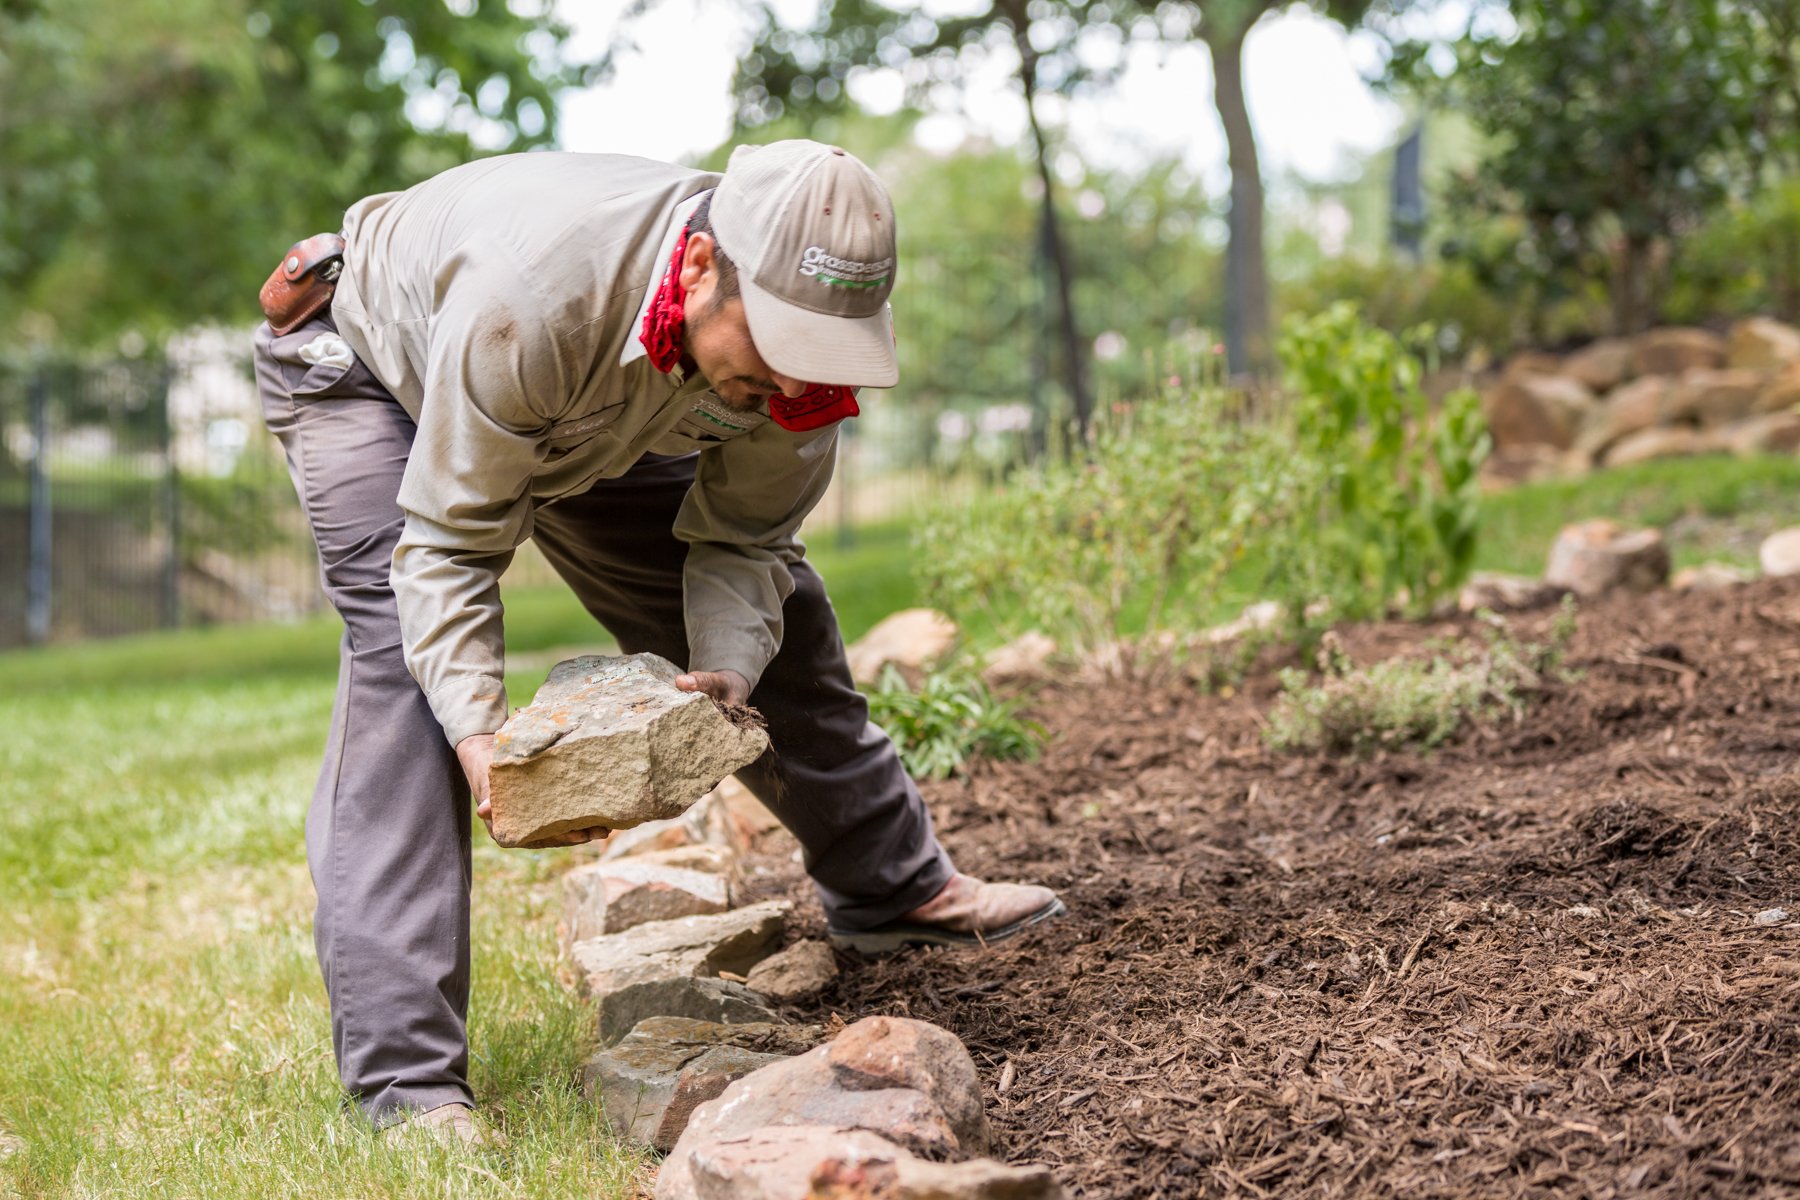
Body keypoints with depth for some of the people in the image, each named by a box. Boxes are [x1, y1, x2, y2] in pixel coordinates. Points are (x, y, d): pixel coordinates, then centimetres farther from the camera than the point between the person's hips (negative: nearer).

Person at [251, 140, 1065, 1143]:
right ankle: (405, 1076, -27)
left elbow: (741, 542, -16)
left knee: (773, 611, 5)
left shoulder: (790, 323, -29)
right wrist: (478, 730, -46)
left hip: (590, 416, 6)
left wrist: (727, 673, -34)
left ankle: (894, 888, 27)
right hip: (373, 373, -5)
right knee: (406, 652, -27)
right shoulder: (528, 302, -46)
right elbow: (447, 542, -35)